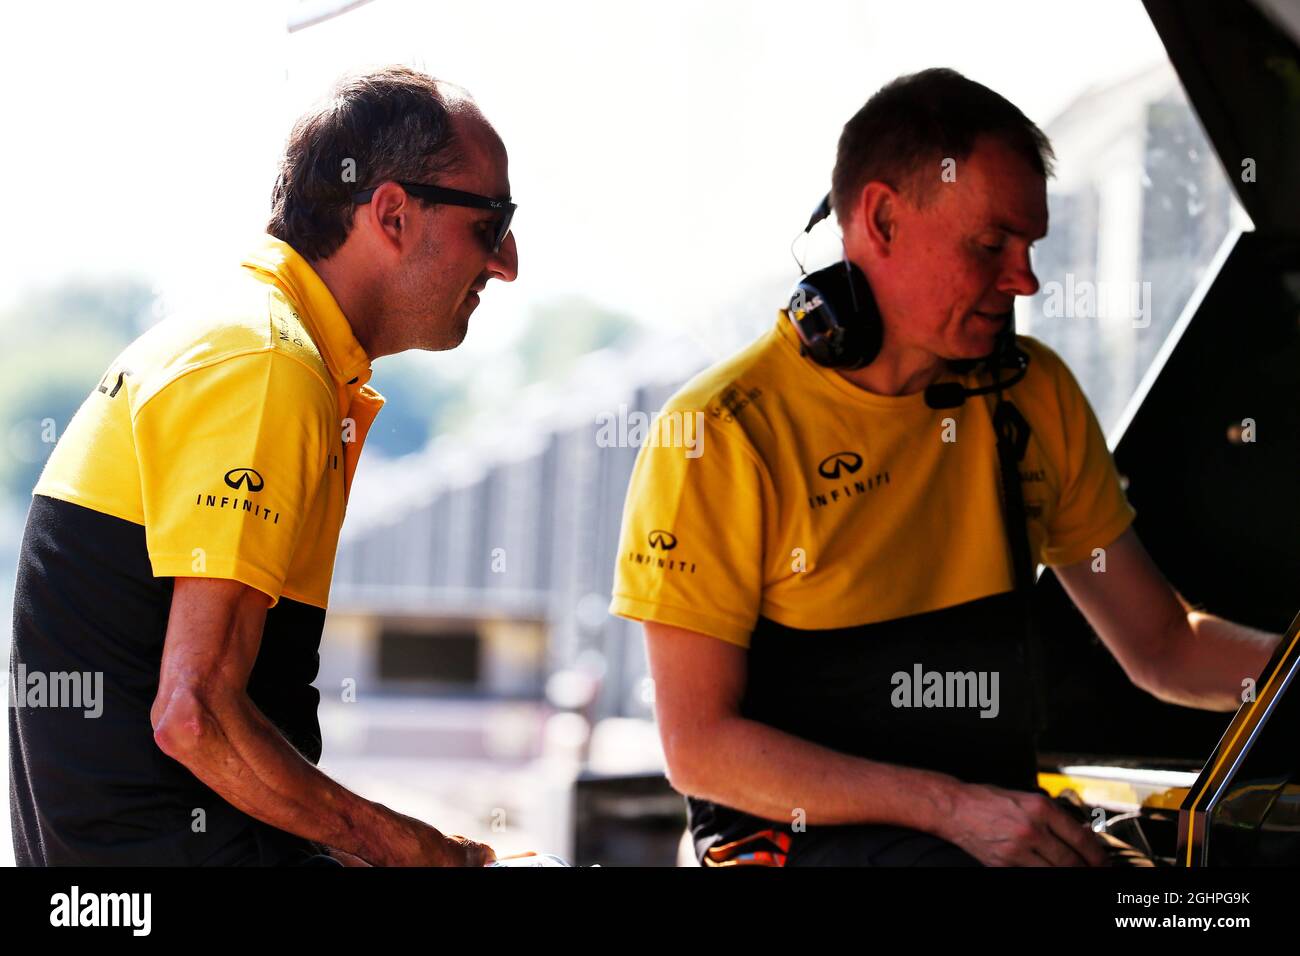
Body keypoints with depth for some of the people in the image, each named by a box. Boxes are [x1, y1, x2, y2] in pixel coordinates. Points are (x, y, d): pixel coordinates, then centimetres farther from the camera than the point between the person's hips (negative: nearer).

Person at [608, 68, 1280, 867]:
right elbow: (699, 747, -10)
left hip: (1006, 821, 7)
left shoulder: (1034, 393, 10)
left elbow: (1163, 648, 16)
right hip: (800, 829, -7)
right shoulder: (725, 435, -8)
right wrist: (952, 808, -18)